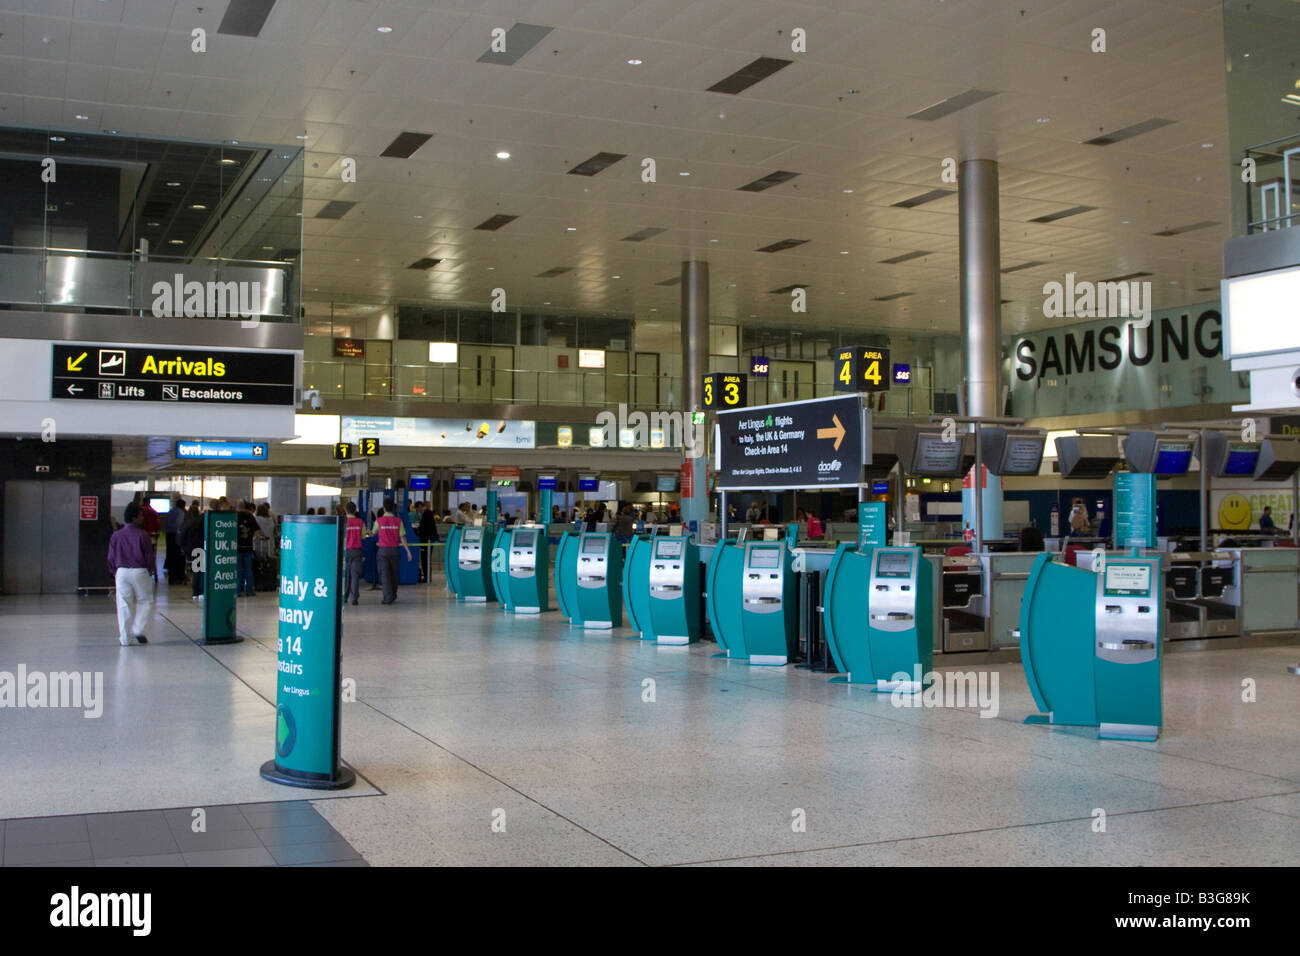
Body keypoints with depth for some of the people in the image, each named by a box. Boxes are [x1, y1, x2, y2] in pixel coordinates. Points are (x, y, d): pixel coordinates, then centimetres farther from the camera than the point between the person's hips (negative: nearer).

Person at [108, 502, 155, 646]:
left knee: (124, 605, 7)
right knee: (145, 602, 11)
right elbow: (150, 556, -6)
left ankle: (124, 638, 8)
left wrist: (113, 573, 20)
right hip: (140, 572, -4)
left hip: (122, 572, 4)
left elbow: (111, 558, 8)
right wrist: (154, 574, 4)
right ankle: (139, 630, -1)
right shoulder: (143, 535, -9)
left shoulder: (116, 535, 3)